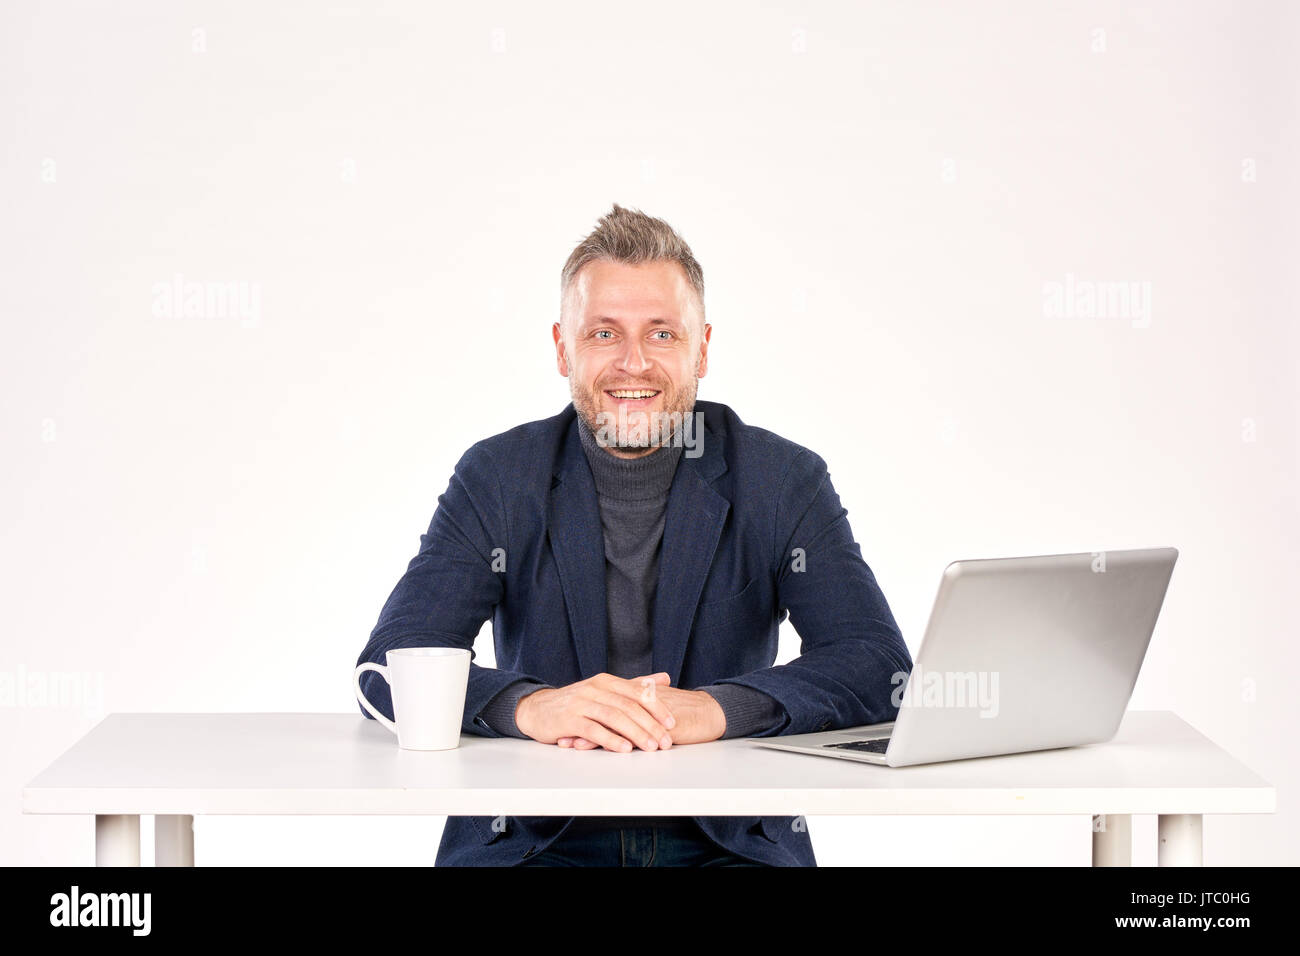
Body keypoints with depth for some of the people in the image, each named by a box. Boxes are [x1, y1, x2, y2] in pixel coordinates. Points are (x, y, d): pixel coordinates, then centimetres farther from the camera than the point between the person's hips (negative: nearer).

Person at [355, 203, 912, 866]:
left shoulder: (785, 482, 2)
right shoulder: (495, 479, 3)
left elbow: (880, 666, -8)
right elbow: (390, 665, -6)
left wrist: (715, 709, -26)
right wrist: (531, 706, -27)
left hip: (728, 844, 1)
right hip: (534, 841, 0)